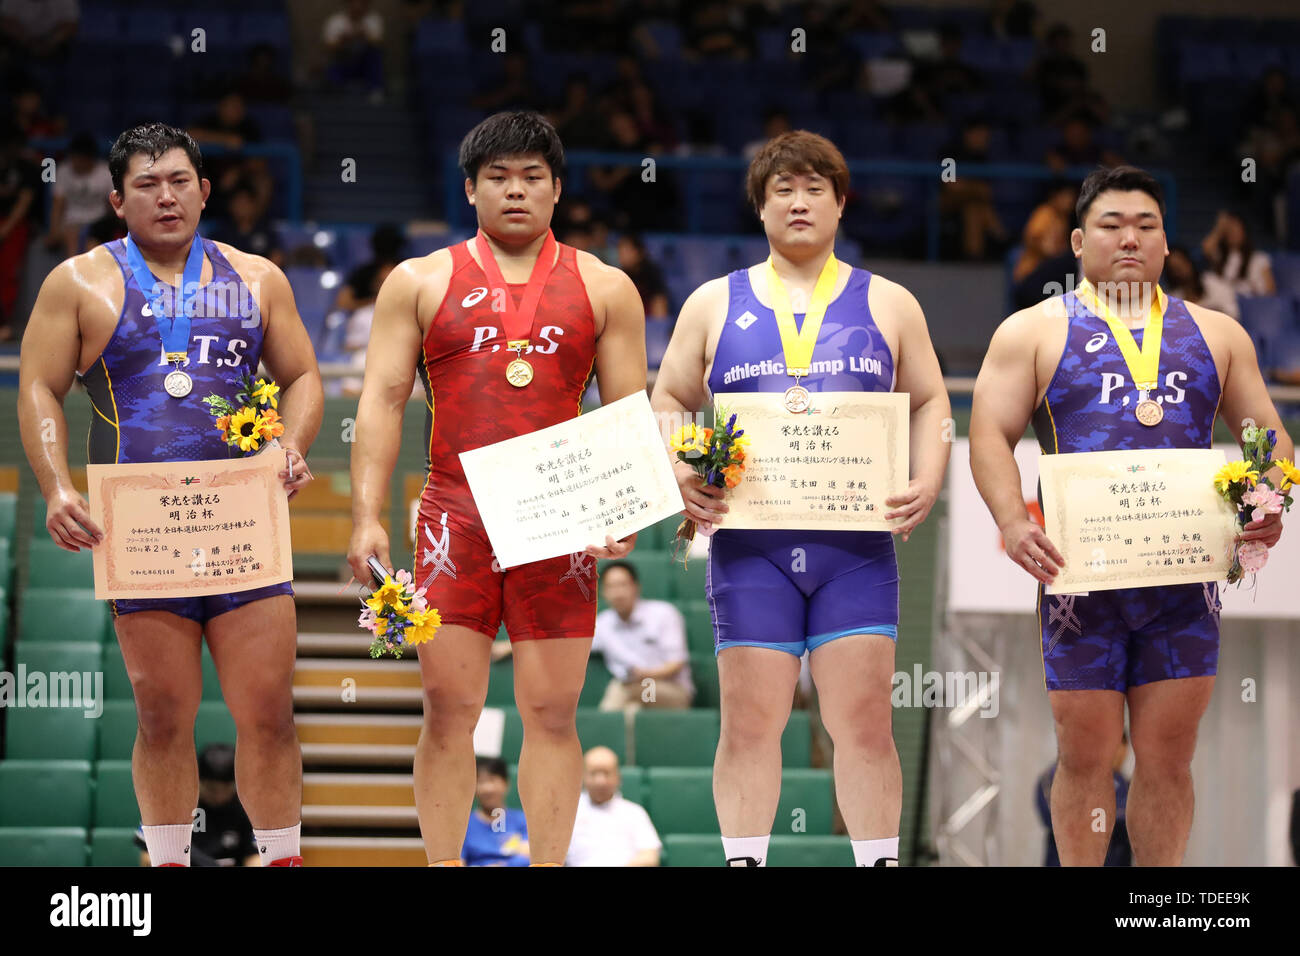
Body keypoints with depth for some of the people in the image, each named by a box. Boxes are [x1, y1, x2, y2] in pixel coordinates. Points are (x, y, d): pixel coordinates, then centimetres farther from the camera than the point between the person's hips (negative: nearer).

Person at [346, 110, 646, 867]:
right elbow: (383, 400, 6)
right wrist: (367, 516, -4)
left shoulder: (604, 288, 11)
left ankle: (550, 866, 5)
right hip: (454, 517, 0)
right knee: (450, 709, -2)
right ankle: (444, 867, 3)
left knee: (552, 712, 0)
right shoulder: (420, 283, 10)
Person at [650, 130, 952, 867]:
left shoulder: (888, 304, 13)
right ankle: (744, 861, 5)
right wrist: (681, 471, -6)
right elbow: (668, 404, 14)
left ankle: (879, 862, 1)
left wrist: (928, 480, -5)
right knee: (750, 722, -2)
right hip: (750, 544, 0)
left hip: (858, 544, 0)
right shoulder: (715, 305, 12)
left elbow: (930, 403, 13)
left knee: (866, 721, -5)